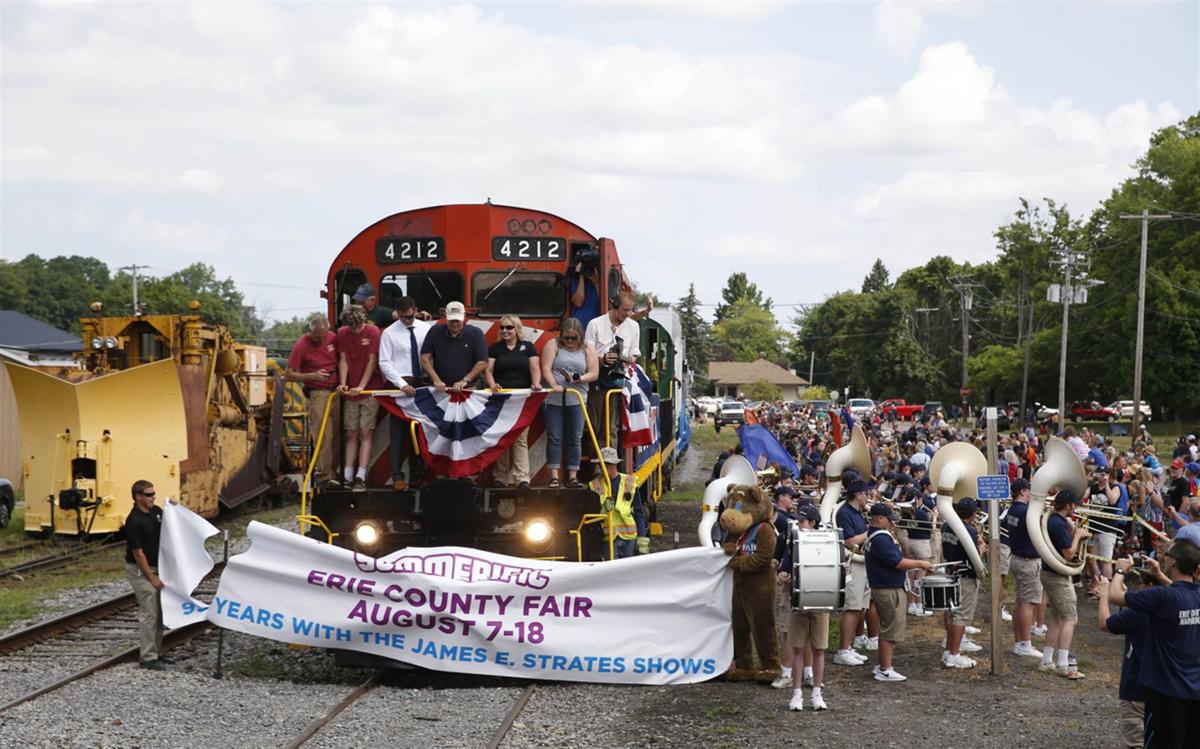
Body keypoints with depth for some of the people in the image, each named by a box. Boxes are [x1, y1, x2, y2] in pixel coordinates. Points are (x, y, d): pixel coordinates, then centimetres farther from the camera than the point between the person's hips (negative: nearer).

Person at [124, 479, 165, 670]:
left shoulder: (156, 511, 3)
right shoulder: (134, 521, -21)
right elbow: (138, 553, -19)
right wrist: (152, 578, -17)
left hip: (155, 567, 8)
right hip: (140, 570, -8)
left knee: (159, 612, 12)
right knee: (148, 613, -6)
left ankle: (156, 651, 22)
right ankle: (147, 658, 0)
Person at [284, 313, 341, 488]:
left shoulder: (332, 338, 5)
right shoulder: (301, 346, -11)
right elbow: (288, 375, -9)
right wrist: (313, 376, -17)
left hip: (334, 392, 6)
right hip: (316, 394, -6)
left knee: (336, 435, 6)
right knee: (323, 436, -9)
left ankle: (332, 472, 15)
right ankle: (324, 476, -5)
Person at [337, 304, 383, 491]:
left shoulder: (373, 332, -7)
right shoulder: (342, 333, 6)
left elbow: (372, 361, -10)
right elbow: (343, 360, 3)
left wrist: (361, 386, -16)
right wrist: (343, 383, -11)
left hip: (370, 391, -4)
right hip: (350, 392, 4)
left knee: (366, 433, -7)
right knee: (350, 434, 5)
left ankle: (361, 477, -11)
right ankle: (347, 477, 6)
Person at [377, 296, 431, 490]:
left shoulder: (426, 329, 5)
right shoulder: (389, 333, -1)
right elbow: (384, 363, -5)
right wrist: (402, 384, -14)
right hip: (399, 385, -2)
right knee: (398, 432, -3)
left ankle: (416, 476, 15)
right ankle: (397, 476, 0)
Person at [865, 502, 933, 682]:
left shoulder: (875, 536, 13)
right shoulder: (880, 539, -21)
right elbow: (898, 563, -22)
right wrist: (920, 564, -12)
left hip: (885, 588, 11)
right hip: (888, 590, -11)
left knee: (888, 628, 19)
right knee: (891, 629, -5)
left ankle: (882, 666, 26)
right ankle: (885, 670, 0)